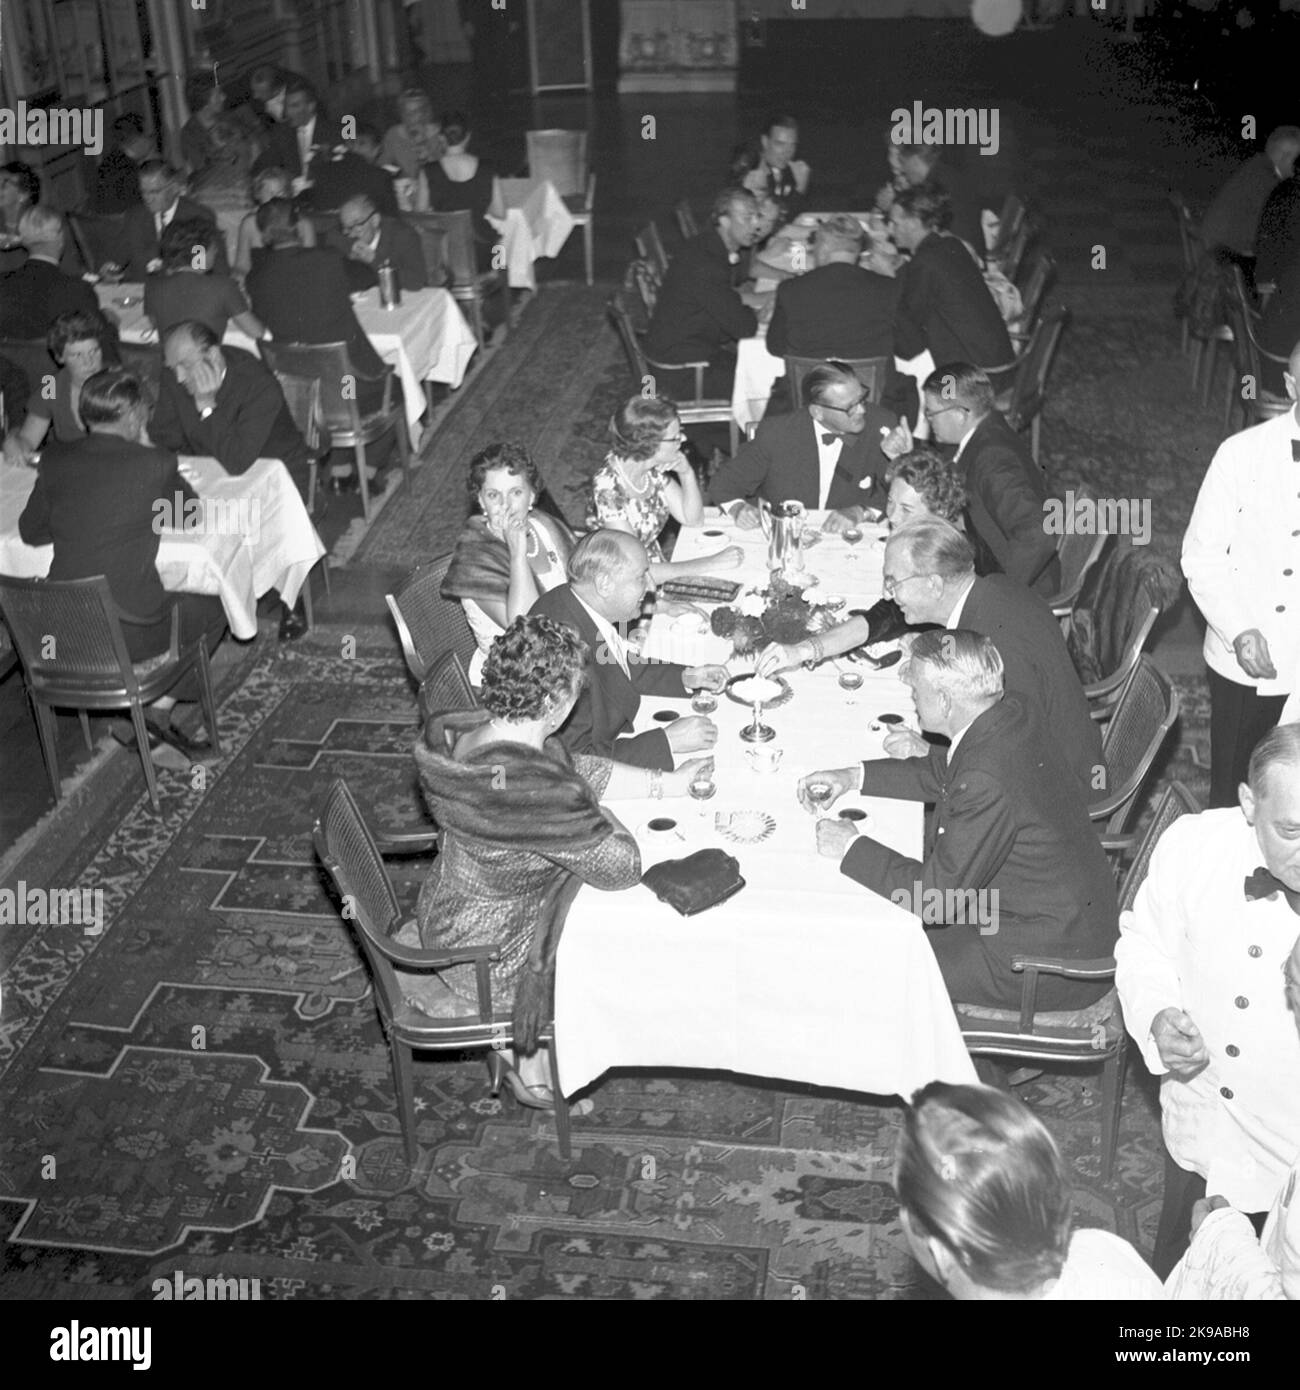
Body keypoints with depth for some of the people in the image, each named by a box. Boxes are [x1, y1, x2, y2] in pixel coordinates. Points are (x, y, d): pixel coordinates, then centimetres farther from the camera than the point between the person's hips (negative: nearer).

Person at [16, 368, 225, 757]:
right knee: (210, 605, 22)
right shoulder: (155, 464, -11)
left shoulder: (56, 460, 1)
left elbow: (30, 530, 12)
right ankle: (160, 710, 12)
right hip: (129, 635, -5)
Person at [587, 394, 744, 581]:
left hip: (660, 572, 7)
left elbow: (693, 518, 7)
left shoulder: (653, 467, -5)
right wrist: (712, 563, -25)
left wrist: (687, 473, -12)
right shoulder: (608, 487, -25)